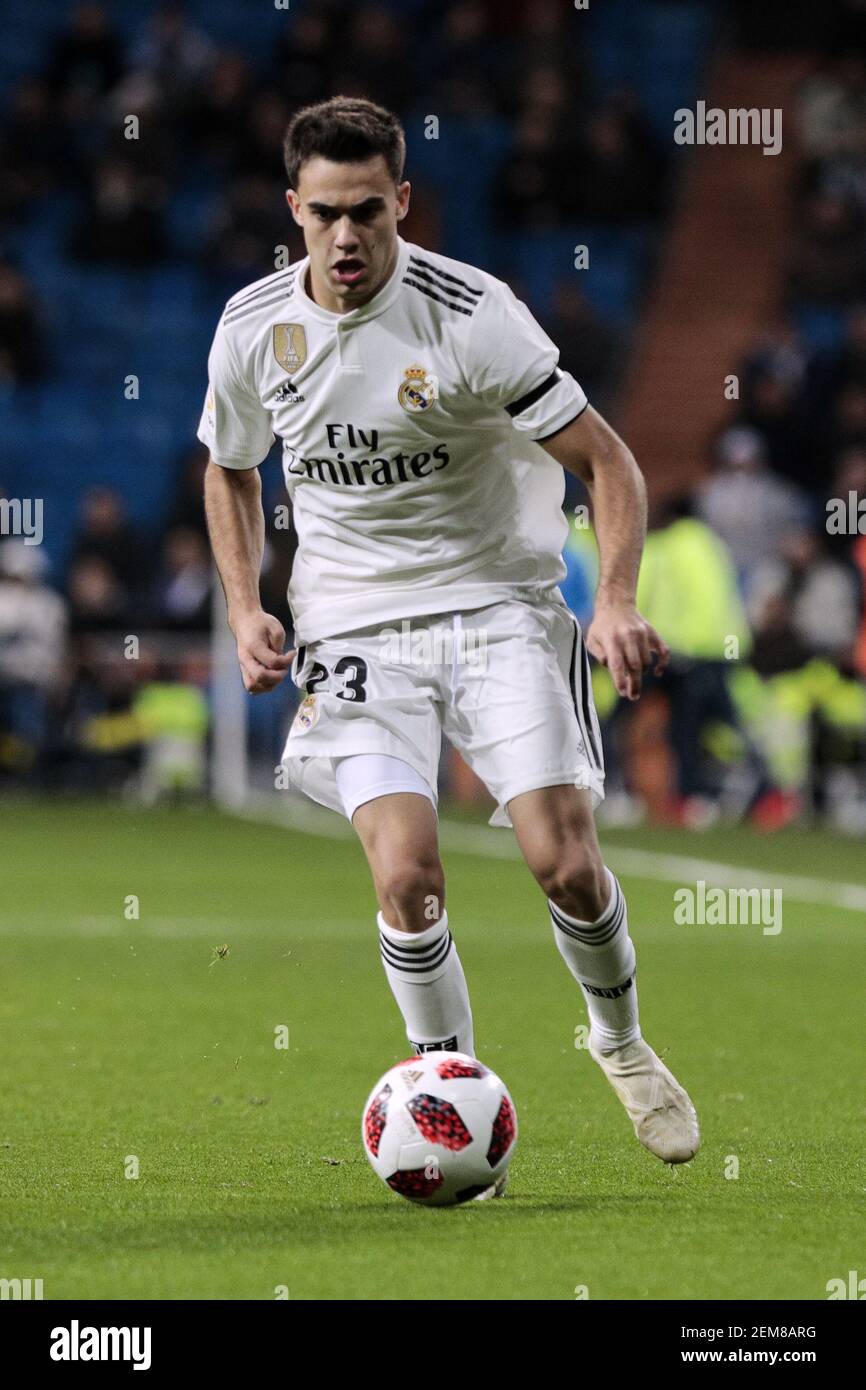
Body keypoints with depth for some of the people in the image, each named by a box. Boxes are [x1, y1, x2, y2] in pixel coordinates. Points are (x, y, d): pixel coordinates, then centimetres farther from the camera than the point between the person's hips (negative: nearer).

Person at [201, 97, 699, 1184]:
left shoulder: (473, 314, -14)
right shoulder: (252, 328, -3)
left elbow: (606, 460, -10)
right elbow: (230, 471, 18)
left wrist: (616, 601, -24)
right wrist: (245, 610, 4)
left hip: (498, 604, -2)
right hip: (353, 625, 2)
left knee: (565, 860, -12)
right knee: (405, 873, -18)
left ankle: (621, 1042, 20)